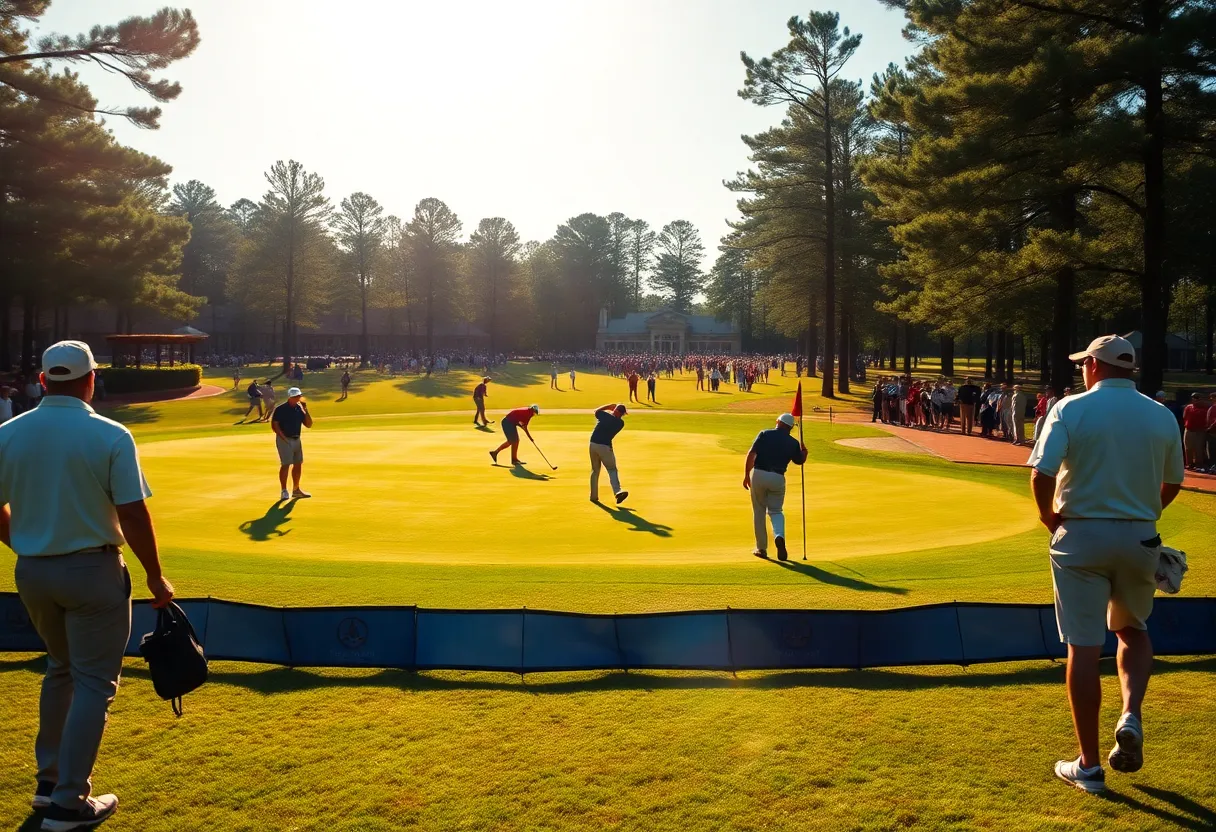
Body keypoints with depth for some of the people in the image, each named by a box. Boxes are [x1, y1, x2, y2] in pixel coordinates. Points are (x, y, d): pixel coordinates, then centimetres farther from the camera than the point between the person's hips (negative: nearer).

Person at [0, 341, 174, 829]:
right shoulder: (111, 436, -15)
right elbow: (132, 515, -16)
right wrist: (155, 576, -5)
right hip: (92, 570, -5)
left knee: (60, 669, 24)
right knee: (93, 683, 5)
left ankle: (49, 779, 31)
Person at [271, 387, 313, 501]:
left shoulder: (299, 409, 8)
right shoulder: (281, 409, -11)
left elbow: (308, 425, 6)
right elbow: (274, 425, -12)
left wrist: (306, 410, -6)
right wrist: (283, 437, -17)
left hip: (297, 439, 7)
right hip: (285, 440, -7)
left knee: (298, 464, 12)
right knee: (286, 465, -9)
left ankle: (296, 489, 25)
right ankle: (284, 491, -3)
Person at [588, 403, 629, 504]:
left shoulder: (604, 415, 3)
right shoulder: (620, 423, -3)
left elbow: (596, 410, 25)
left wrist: (609, 405, 29)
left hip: (593, 445, 4)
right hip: (605, 446, -4)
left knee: (595, 470, 16)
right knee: (612, 470, -3)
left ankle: (594, 496, 20)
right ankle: (618, 491, -25)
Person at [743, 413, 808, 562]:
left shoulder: (764, 434, 1)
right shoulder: (793, 443, 6)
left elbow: (751, 454, -7)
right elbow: (800, 461, 21)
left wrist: (746, 475, -3)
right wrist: (804, 451, 41)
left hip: (758, 474, -1)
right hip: (777, 478, 1)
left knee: (759, 512, 12)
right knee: (776, 511, 14)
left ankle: (761, 548, 16)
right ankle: (779, 537, -17)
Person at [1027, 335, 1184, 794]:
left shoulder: (1071, 409, -9)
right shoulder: (1162, 416, 3)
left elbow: (1042, 473, -18)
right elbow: (1172, 484, 10)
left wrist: (1050, 518, -1)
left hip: (1081, 535, -3)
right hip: (1140, 539, 3)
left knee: (1084, 648, 3)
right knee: (1133, 631, 25)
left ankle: (1088, 765, 10)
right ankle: (1131, 716, 3)